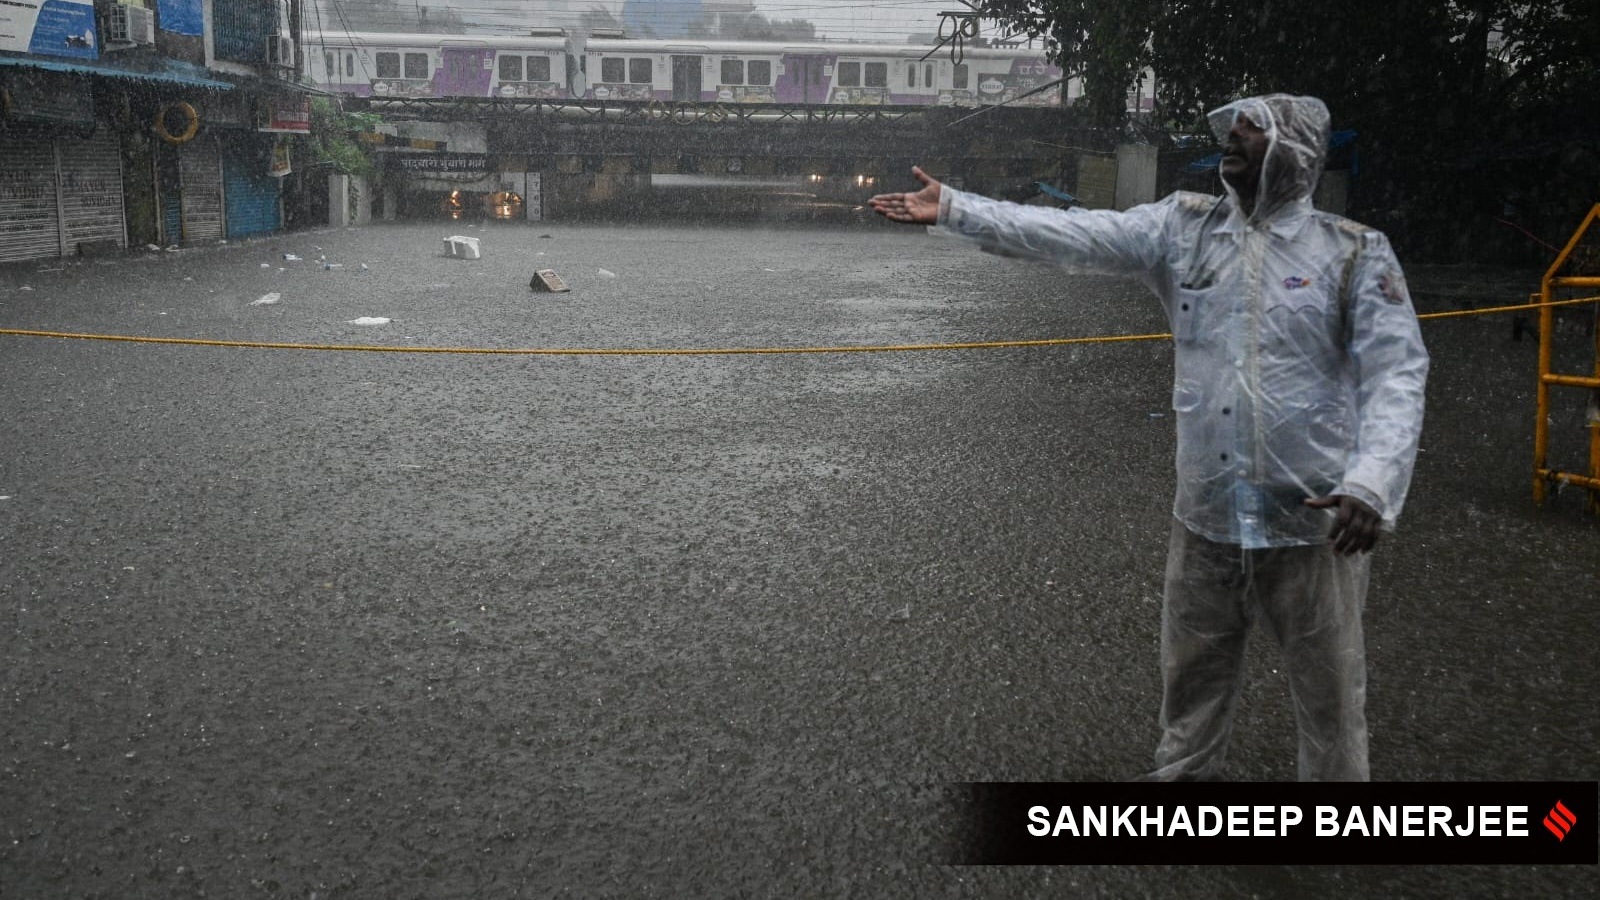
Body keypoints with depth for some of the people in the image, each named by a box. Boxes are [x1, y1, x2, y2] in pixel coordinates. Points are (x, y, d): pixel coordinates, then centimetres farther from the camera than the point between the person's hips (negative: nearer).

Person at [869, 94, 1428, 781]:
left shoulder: (1355, 253, -5)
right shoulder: (1183, 227, 4)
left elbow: (1397, 376, -11)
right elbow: (1068, 235, -3)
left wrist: (1371, 486, -26)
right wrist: (951, 210, -10)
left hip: (1312, 523, -3)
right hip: (1204, 519, 3)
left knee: (1330, 693, 10)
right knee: (1191, 678, 20)